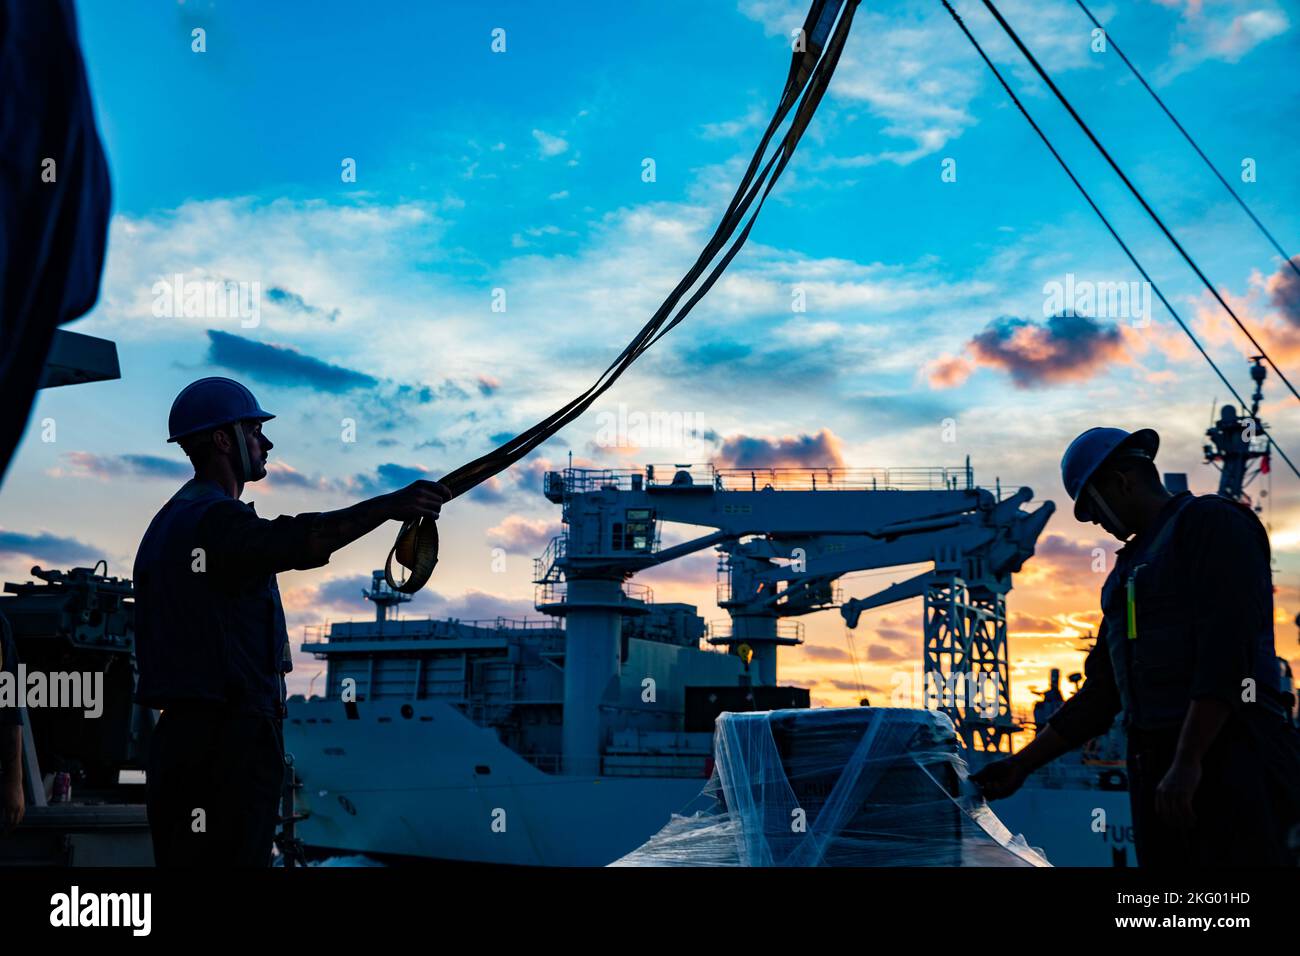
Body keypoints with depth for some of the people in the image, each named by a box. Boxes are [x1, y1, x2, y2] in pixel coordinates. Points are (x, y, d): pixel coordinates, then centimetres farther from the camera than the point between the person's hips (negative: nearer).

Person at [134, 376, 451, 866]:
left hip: (184, 732, 11)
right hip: (228, 739, -11)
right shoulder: (216, 518, -13)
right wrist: (387, 506, -42)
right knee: (228, 856, -8)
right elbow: (294, 542, -34)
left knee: (185, 857, 12)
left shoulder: (170, 520, 21)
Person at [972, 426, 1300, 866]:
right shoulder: (1129, 567, 22)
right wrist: (1021, 765, 18)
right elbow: (1100, 692, 22)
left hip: (1226, 760, -8)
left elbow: (1225, 650, -17)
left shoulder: (1211, 521, -4)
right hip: (1152, 765, 8)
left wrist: (1187, 763, -22)